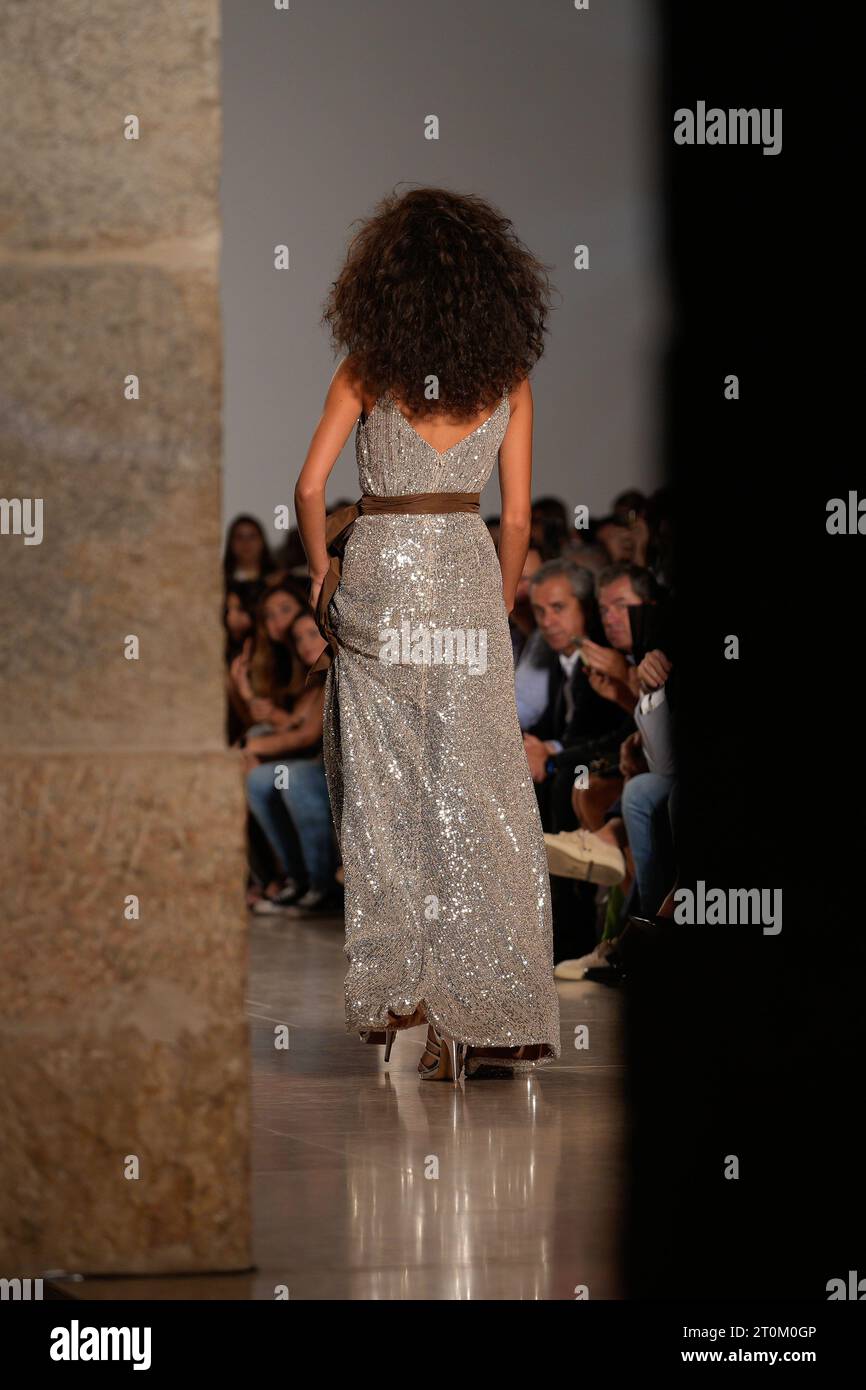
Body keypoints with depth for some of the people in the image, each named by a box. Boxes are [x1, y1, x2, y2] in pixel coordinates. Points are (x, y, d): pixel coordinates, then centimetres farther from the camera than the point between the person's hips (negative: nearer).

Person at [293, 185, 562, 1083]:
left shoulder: (369, 370, -3)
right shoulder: (508, 378, 2)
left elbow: (310, 489, -6)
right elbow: (517, 517, 3)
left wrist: (320, 573, 9)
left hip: (379, 573, -1)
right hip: (467, 574, 1)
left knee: (384, 786, 7)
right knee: (479, 799, 2)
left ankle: (398, 985, 1)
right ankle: (495, 1021, 0)